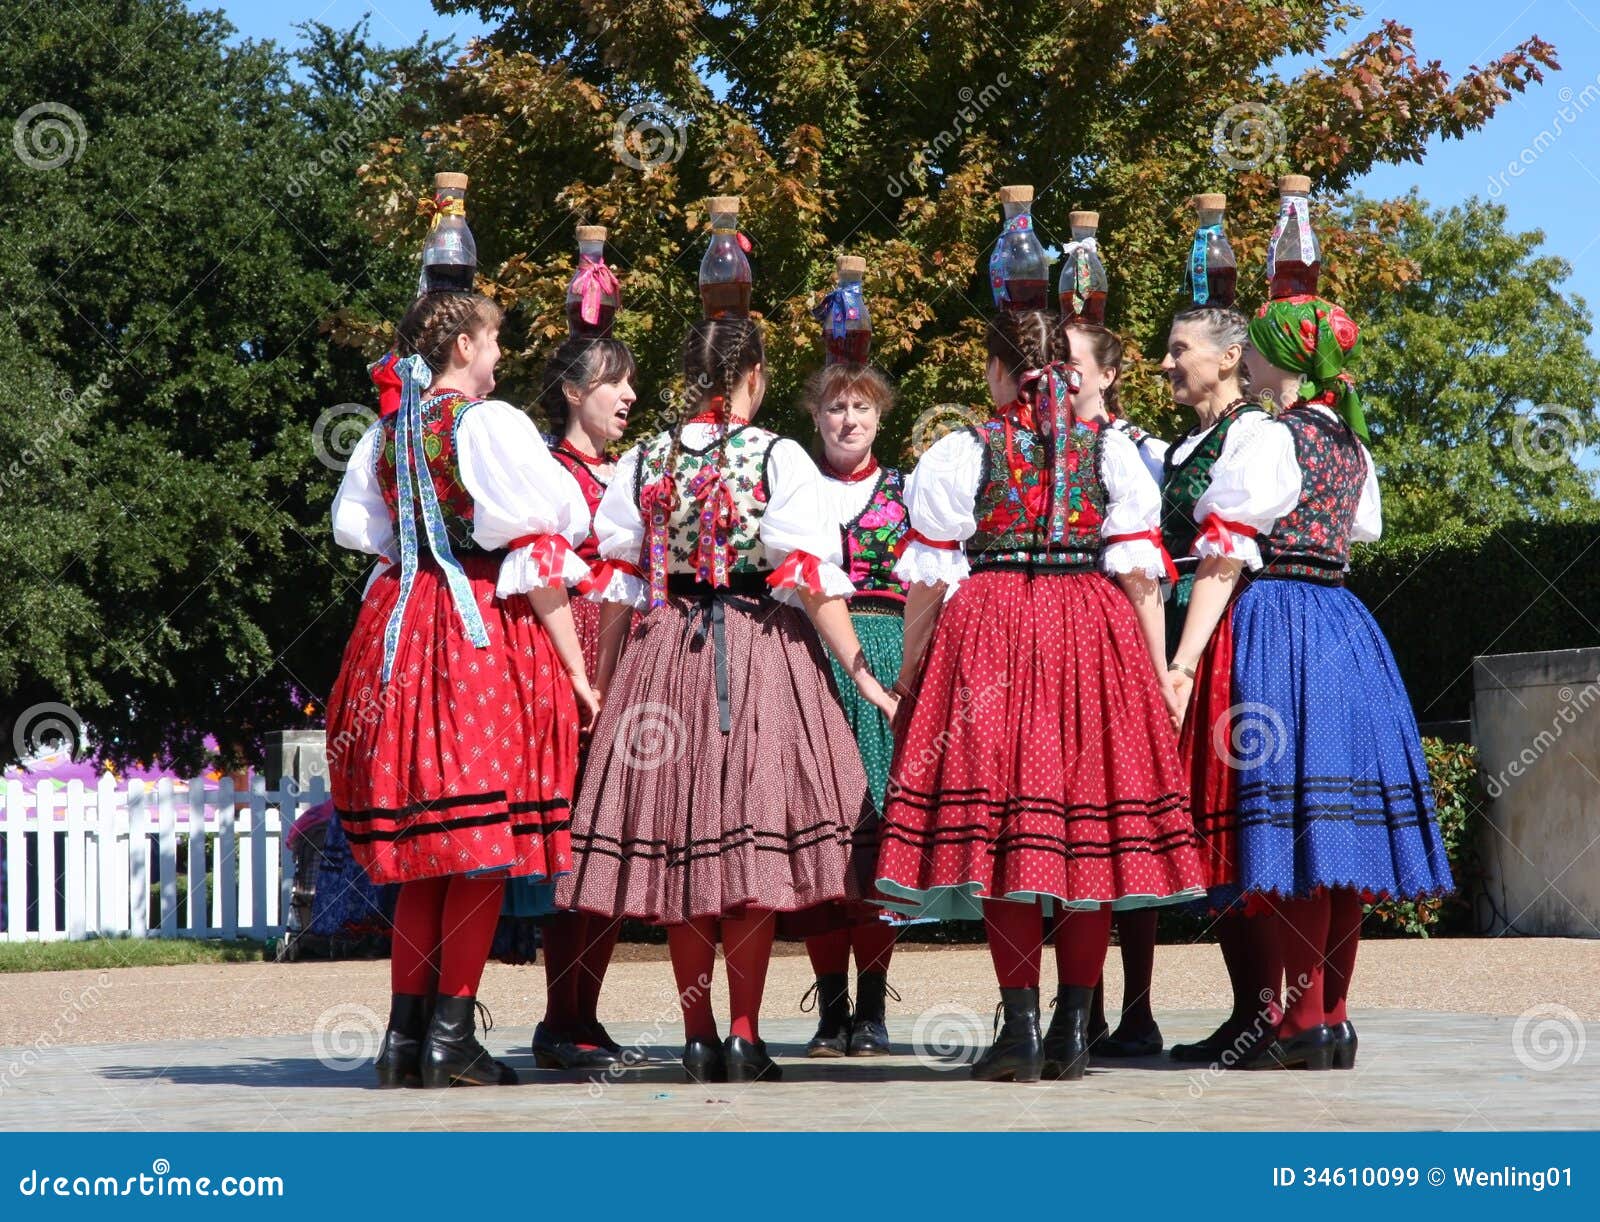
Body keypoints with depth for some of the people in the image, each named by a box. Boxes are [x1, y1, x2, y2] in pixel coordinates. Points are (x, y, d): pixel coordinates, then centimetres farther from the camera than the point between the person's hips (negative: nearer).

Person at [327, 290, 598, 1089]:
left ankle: (405, 1036, 10)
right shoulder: (491, 425, -8)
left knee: (423, 843, 11)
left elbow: (355, 526, 16)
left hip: (400, 628, 7)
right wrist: (576, 671, -9)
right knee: (486, 842, -3)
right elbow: (539, 553, -11)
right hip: (487, 628, -7)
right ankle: (451, 1042, -6)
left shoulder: (386, 430, 11)